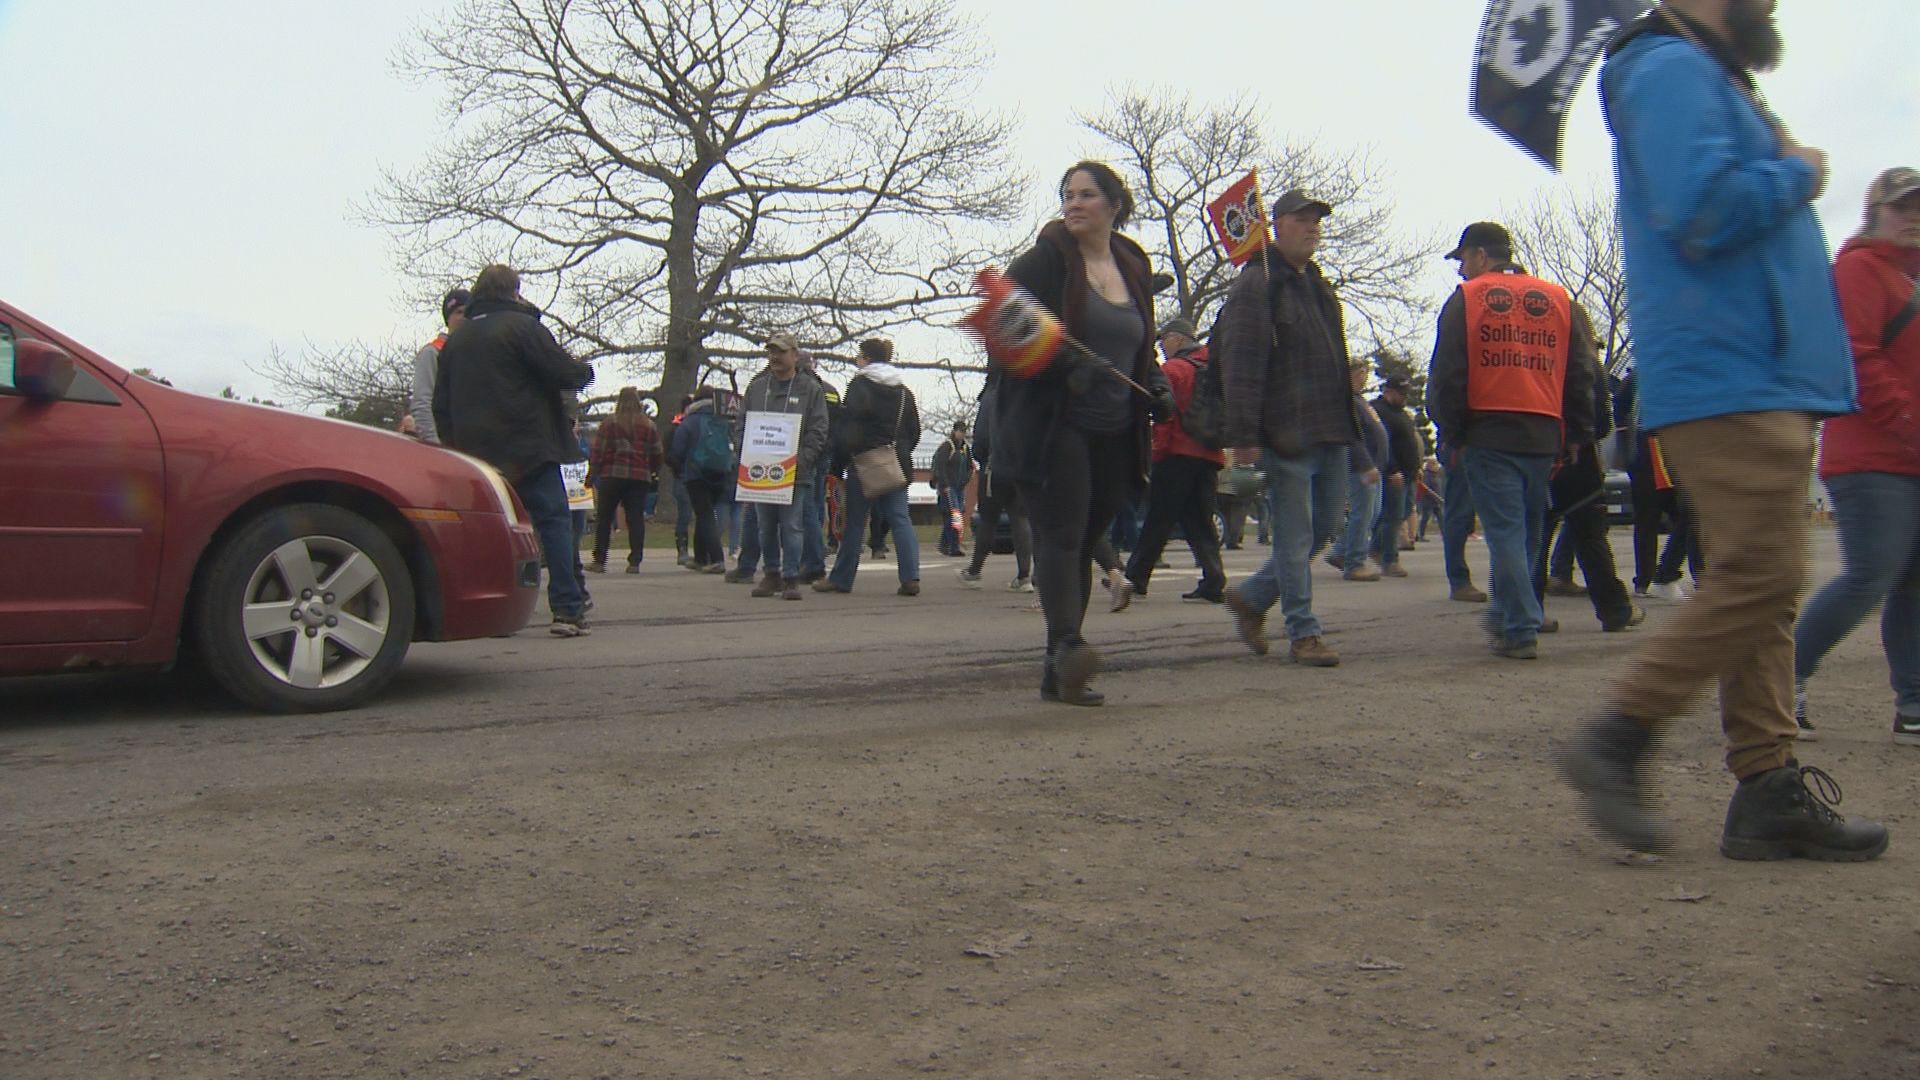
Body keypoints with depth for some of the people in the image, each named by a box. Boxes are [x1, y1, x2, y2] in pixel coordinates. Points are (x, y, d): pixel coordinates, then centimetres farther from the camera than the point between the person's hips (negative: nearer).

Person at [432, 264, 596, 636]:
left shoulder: (455, 338, 17)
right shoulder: (522, 326, -5)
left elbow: (440, 404, 18)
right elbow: (565, 373, -9)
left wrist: (456, 446, 22)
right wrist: (585, 371, 12)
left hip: (476, 453, 6)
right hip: (529, 451, -6)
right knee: (553, 522, -4)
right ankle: (567, 608, -9)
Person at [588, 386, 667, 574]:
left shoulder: (609, 424, 0)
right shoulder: (649, 426, 8)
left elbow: (597, 452, -3)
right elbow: (658, 455, 8)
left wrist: (591, 475, 3)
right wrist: (654, 473, 21)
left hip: (612, 476, -2)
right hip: (640, 477, 2)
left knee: (604, 518, 7)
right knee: (636, 519, 1)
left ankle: (599, 561, 7)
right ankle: (635, 562, -5)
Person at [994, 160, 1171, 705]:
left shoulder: (1132, 270, 16)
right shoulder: (1044, 261, -2)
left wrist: (1156, 385, 6)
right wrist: (1067, 359, -25)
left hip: (1114, 435, 6)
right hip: (1052, 428, -6)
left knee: (1083, 545, 7)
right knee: (1061, 535, -18)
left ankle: (1057, 672, 13)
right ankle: (1066, 645, -30)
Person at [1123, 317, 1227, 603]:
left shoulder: (1172, 369, -4)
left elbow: (1164, 415, -13)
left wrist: (1157, 451, -10)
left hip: (1177, 454, -6)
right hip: (1210, 456, 7)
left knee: (1158, 520, -1)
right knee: (1201, 521, 8)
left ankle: (1136, 577, 5)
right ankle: (1213, 583, 0)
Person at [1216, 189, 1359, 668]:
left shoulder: (1318, 284, 20)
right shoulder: (1257, 283, -7)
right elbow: (1242, 365, -14)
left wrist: (1348, 420, 22)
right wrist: (1244, 436, -20)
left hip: (1331, 431, 9)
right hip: (1287, 432, -9)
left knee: (1325, 526, 12)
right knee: (1295, 536, -3)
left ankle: (1252, 597, 27)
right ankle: (1303, 633, 7)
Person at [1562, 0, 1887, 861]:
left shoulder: (1712, 82, 26)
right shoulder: (1671, 70, -6)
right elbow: (1703, 208, -22)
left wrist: (1787, 170, 12)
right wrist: (1796, 175, -7)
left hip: (1760, 382, 11)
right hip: (1725, 380, -10)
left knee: (1764, 587, 7)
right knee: (1758, 578, -15)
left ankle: (1770, 792, 10)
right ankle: (1616, 742, -7)